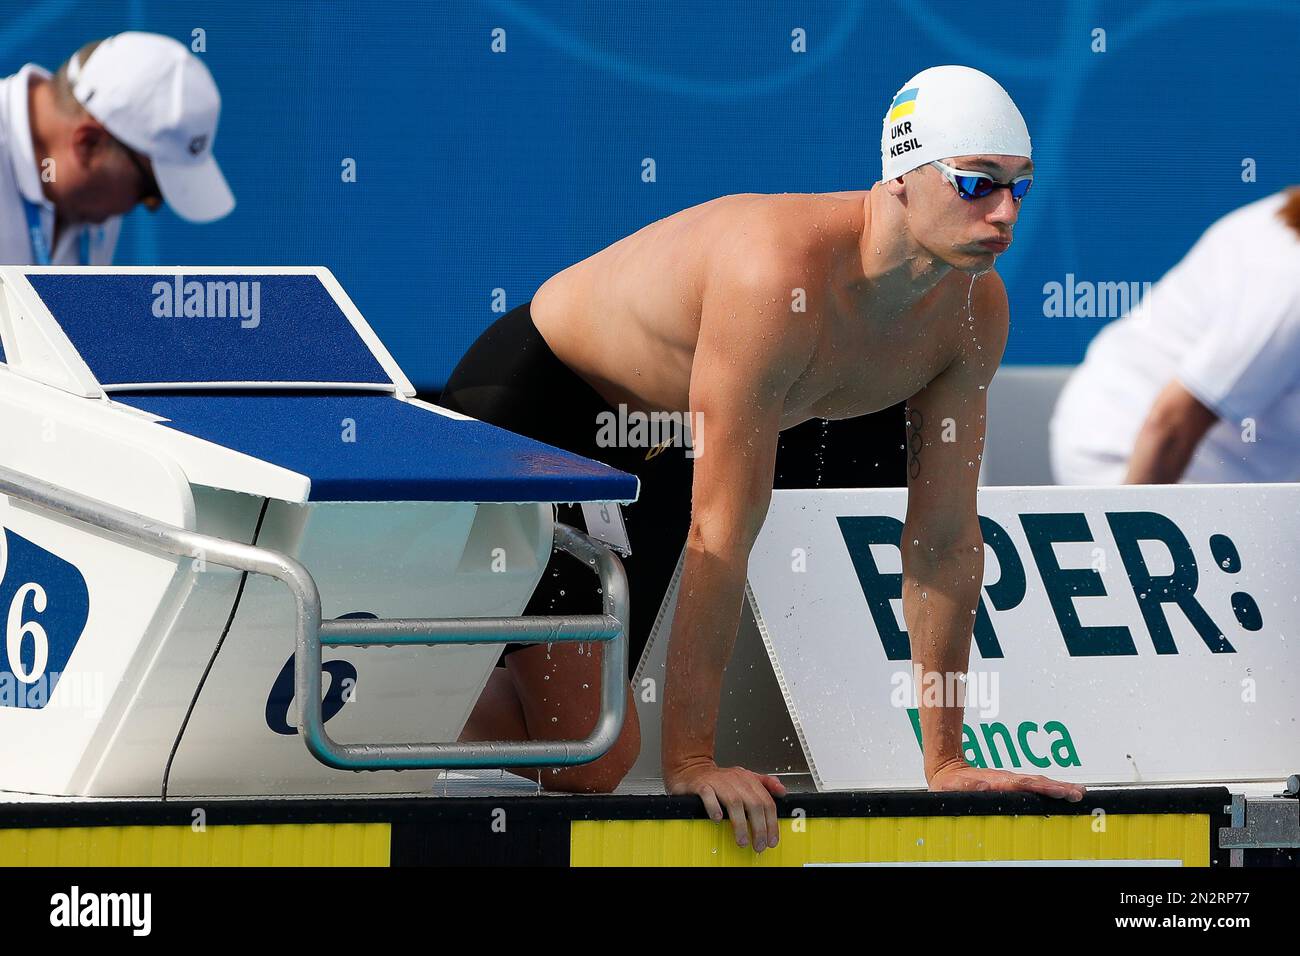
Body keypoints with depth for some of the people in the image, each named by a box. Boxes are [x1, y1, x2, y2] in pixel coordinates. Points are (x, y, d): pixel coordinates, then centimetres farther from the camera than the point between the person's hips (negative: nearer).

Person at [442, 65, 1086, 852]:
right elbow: (723, 528, -36)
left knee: (600, 758, 9)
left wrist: (944, 761, -8)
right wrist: (689, 759, -34)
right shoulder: (783, 270, -38)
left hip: (656, 452, 8)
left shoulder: (976, 306, -15)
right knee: (586, 762, -14)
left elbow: (946, 538, -8)